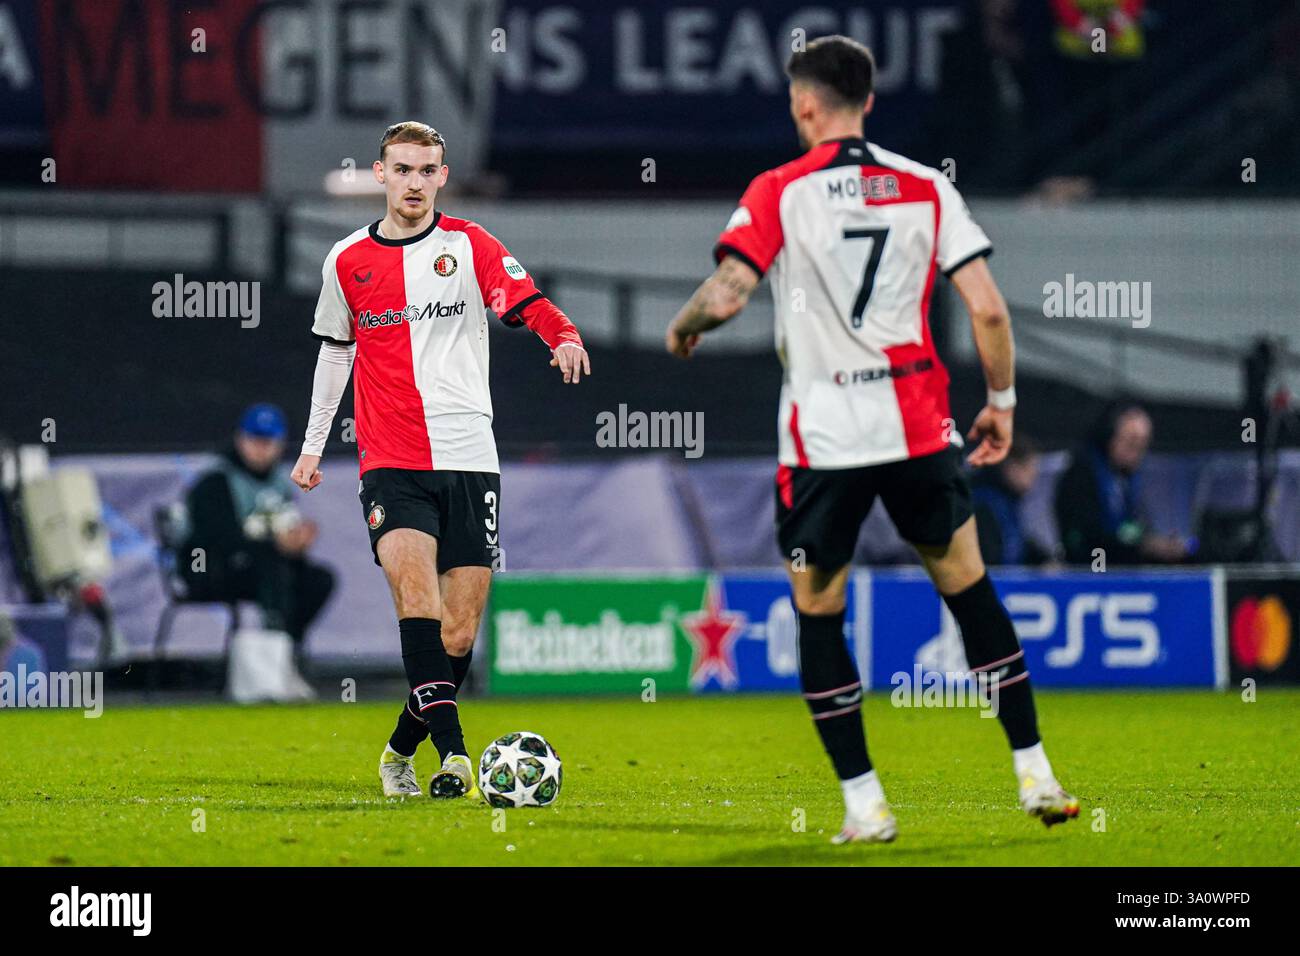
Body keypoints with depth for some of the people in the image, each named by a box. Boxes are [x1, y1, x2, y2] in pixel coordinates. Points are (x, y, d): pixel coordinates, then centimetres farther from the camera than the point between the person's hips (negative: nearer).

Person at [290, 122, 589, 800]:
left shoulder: (468, 245, 3)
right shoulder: (347, 262, 8)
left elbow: (528, 303, -11)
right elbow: (335, 350, 21)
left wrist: (565, 339, -33)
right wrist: (313, 445, 23)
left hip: (470, 461, 0)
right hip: (391, 465, 0)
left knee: (460, 631, 1)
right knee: (414, 582, -26)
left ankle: (401, 749, 23)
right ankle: (451, 748, -31)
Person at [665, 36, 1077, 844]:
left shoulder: (778, 193, -4)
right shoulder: (926, 188, 3)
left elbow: (726, 296, -14)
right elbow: (988, 308, -1)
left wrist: (682, 329, 8)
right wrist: (1002, 402, 13)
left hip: (823, 441, -2)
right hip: (917, 427, 2)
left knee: (818, 616, 10)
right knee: (970, 589, 16)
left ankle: (865, 804, 5)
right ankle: (1035, 775, 15)